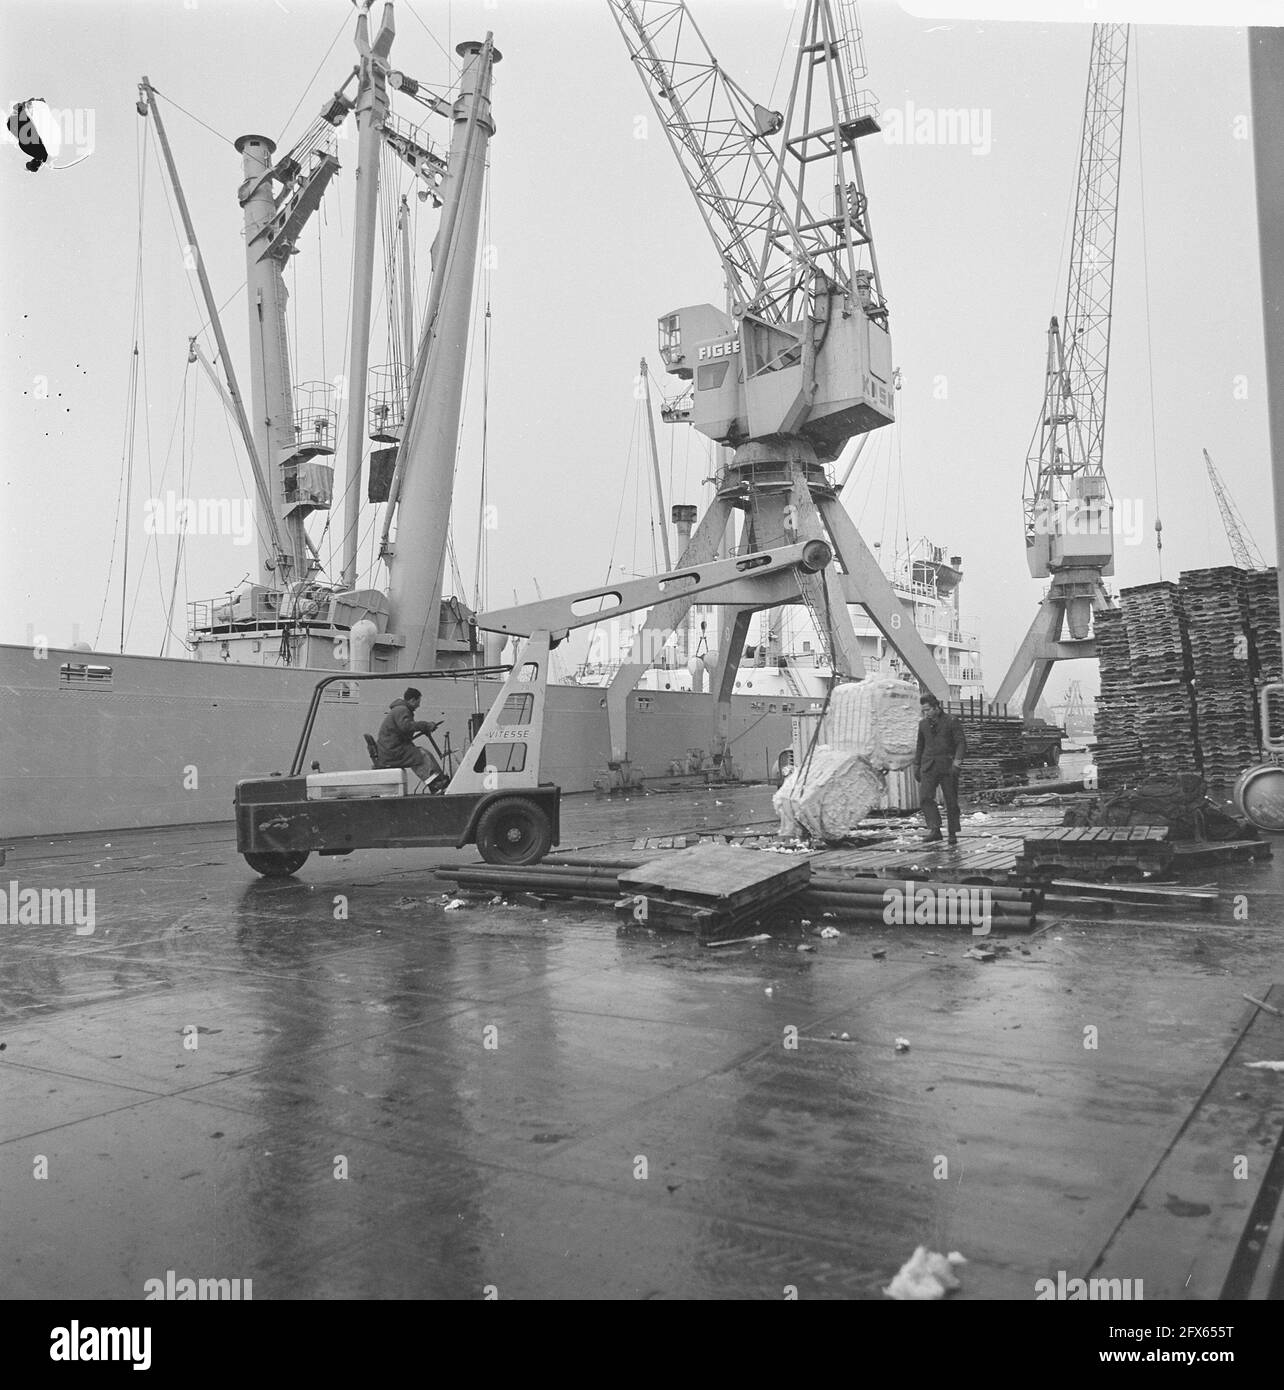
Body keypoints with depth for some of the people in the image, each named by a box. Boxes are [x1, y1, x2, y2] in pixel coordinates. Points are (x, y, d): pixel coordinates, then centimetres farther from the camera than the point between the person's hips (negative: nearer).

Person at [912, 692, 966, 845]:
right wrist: (916, 766, 19)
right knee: (925, 798, -16)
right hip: (929, 767, 3)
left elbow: (961, 742, -6)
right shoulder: (923, 724, 12)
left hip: (948, 767, -3)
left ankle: (953, 834, 13)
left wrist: (957, 760, -20)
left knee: (951, 802, 2)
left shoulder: (951, 721, -2)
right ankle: (934, 829, -17)